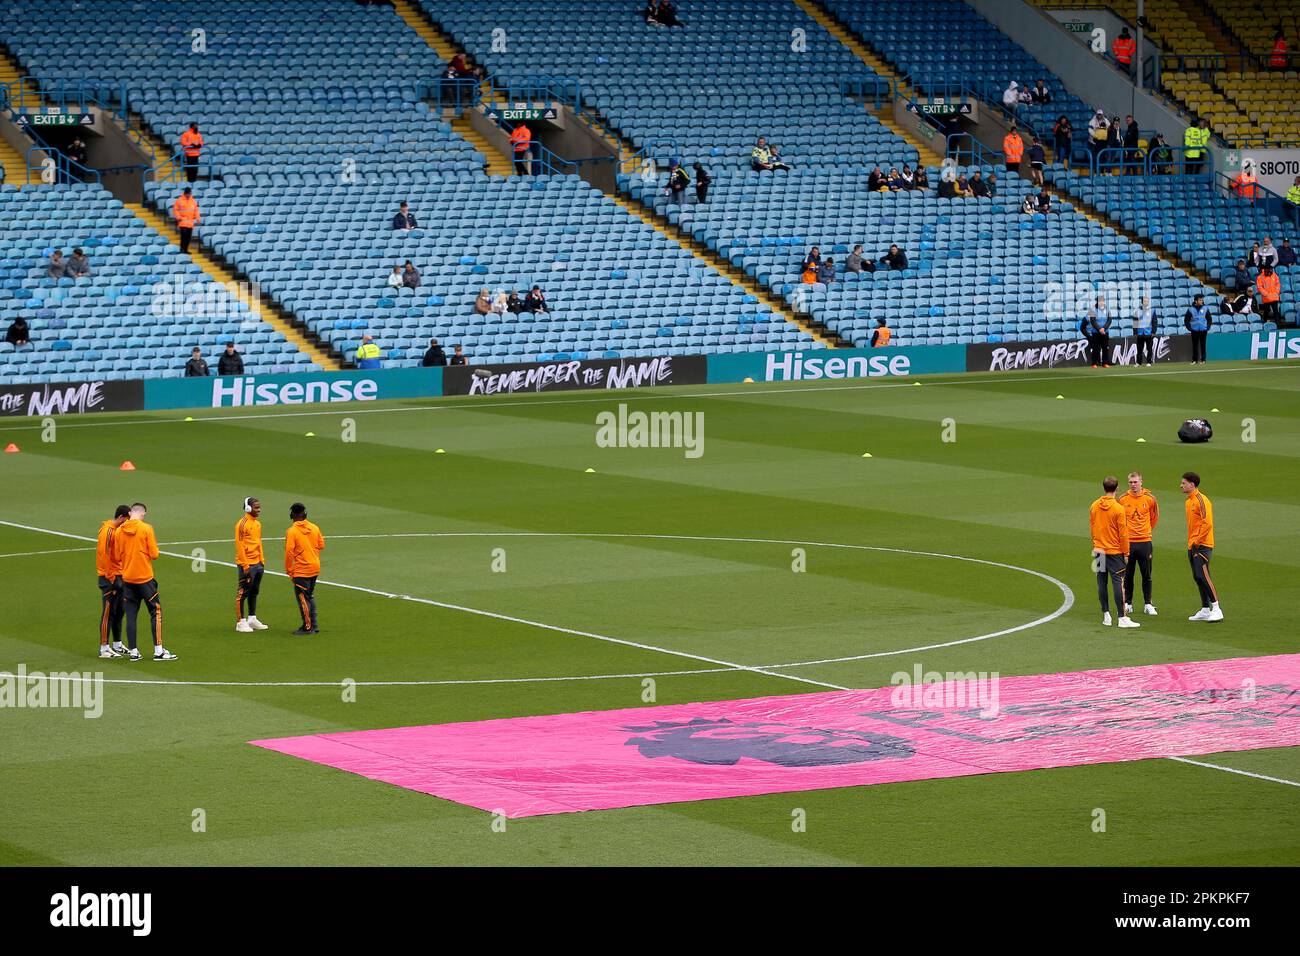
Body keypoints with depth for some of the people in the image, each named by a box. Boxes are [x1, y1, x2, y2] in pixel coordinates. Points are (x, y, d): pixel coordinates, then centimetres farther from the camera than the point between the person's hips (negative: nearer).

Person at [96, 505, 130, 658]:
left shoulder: (116, 529, 13)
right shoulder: (108, 530, -15)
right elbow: (104, 555, -20)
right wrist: (111, 579, -19)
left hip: (118, 576, 9)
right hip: (110, 578, -9)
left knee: (119, 612, 15)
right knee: (108, 613, -6)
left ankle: (117, 645, 24)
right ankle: (104, 648, -3)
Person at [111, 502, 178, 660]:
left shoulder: (119, 531, 1)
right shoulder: (146, 529, -10)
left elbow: (116, 558, 5)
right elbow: (154, 554, -11)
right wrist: (154, 545, 9)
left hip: (127, 578, 4)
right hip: (145, 577, -4)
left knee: (131, 615, 8)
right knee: (156, 613, 5)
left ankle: (133, 651, 8)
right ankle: (158, 650, 2)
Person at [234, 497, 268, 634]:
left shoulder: (257, 524, 14)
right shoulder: (242, 524, -12)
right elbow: (239, 545, -15)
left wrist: (262, 561, 16)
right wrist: (245, 565, -18)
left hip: (257, 563, 8)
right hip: (247, 564, -8)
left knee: (254, 592, 14)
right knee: (242, 593, -4)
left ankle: (252, 619, 23)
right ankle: (240, 622, -2)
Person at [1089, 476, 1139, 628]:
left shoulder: (1094, 506, 3)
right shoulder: (1118, 509, -13)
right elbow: (1123, 533, -11)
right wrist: (1126, 553, -3)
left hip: (1099, 551, 5)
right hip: (1115, 552, -5)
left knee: (1102, 583, 9)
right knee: (1118, 583, -5)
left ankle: (1106, 616, 11)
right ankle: (1122, 618, -8)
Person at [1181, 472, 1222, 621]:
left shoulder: (1201, 500, -14)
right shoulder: (1189, 502, 16)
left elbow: (1208, 523, -21)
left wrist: (1197, 542, -18)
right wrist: (1190, 543, 16)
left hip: (1202, 546, -10)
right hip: (1192, 546, 10)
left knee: (1203, 576, -14)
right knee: (1197, 578, 10)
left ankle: (1216, 610, -13)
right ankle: (1205, 610, 15)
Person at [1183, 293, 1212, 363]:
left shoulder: (1205, 308, 3)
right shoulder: (1191, 309, 0)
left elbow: (1209, 318, 9)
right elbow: (1186, 320, 6)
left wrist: (1208, 327, 0)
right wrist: (1189, 328, -2)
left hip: (1203, 330, 0)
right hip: (1194, 330, 0)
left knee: (1203, 345, 3)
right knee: (1195, 345, 2)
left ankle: (1203, 360, 8)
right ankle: (1194, 360, 8)